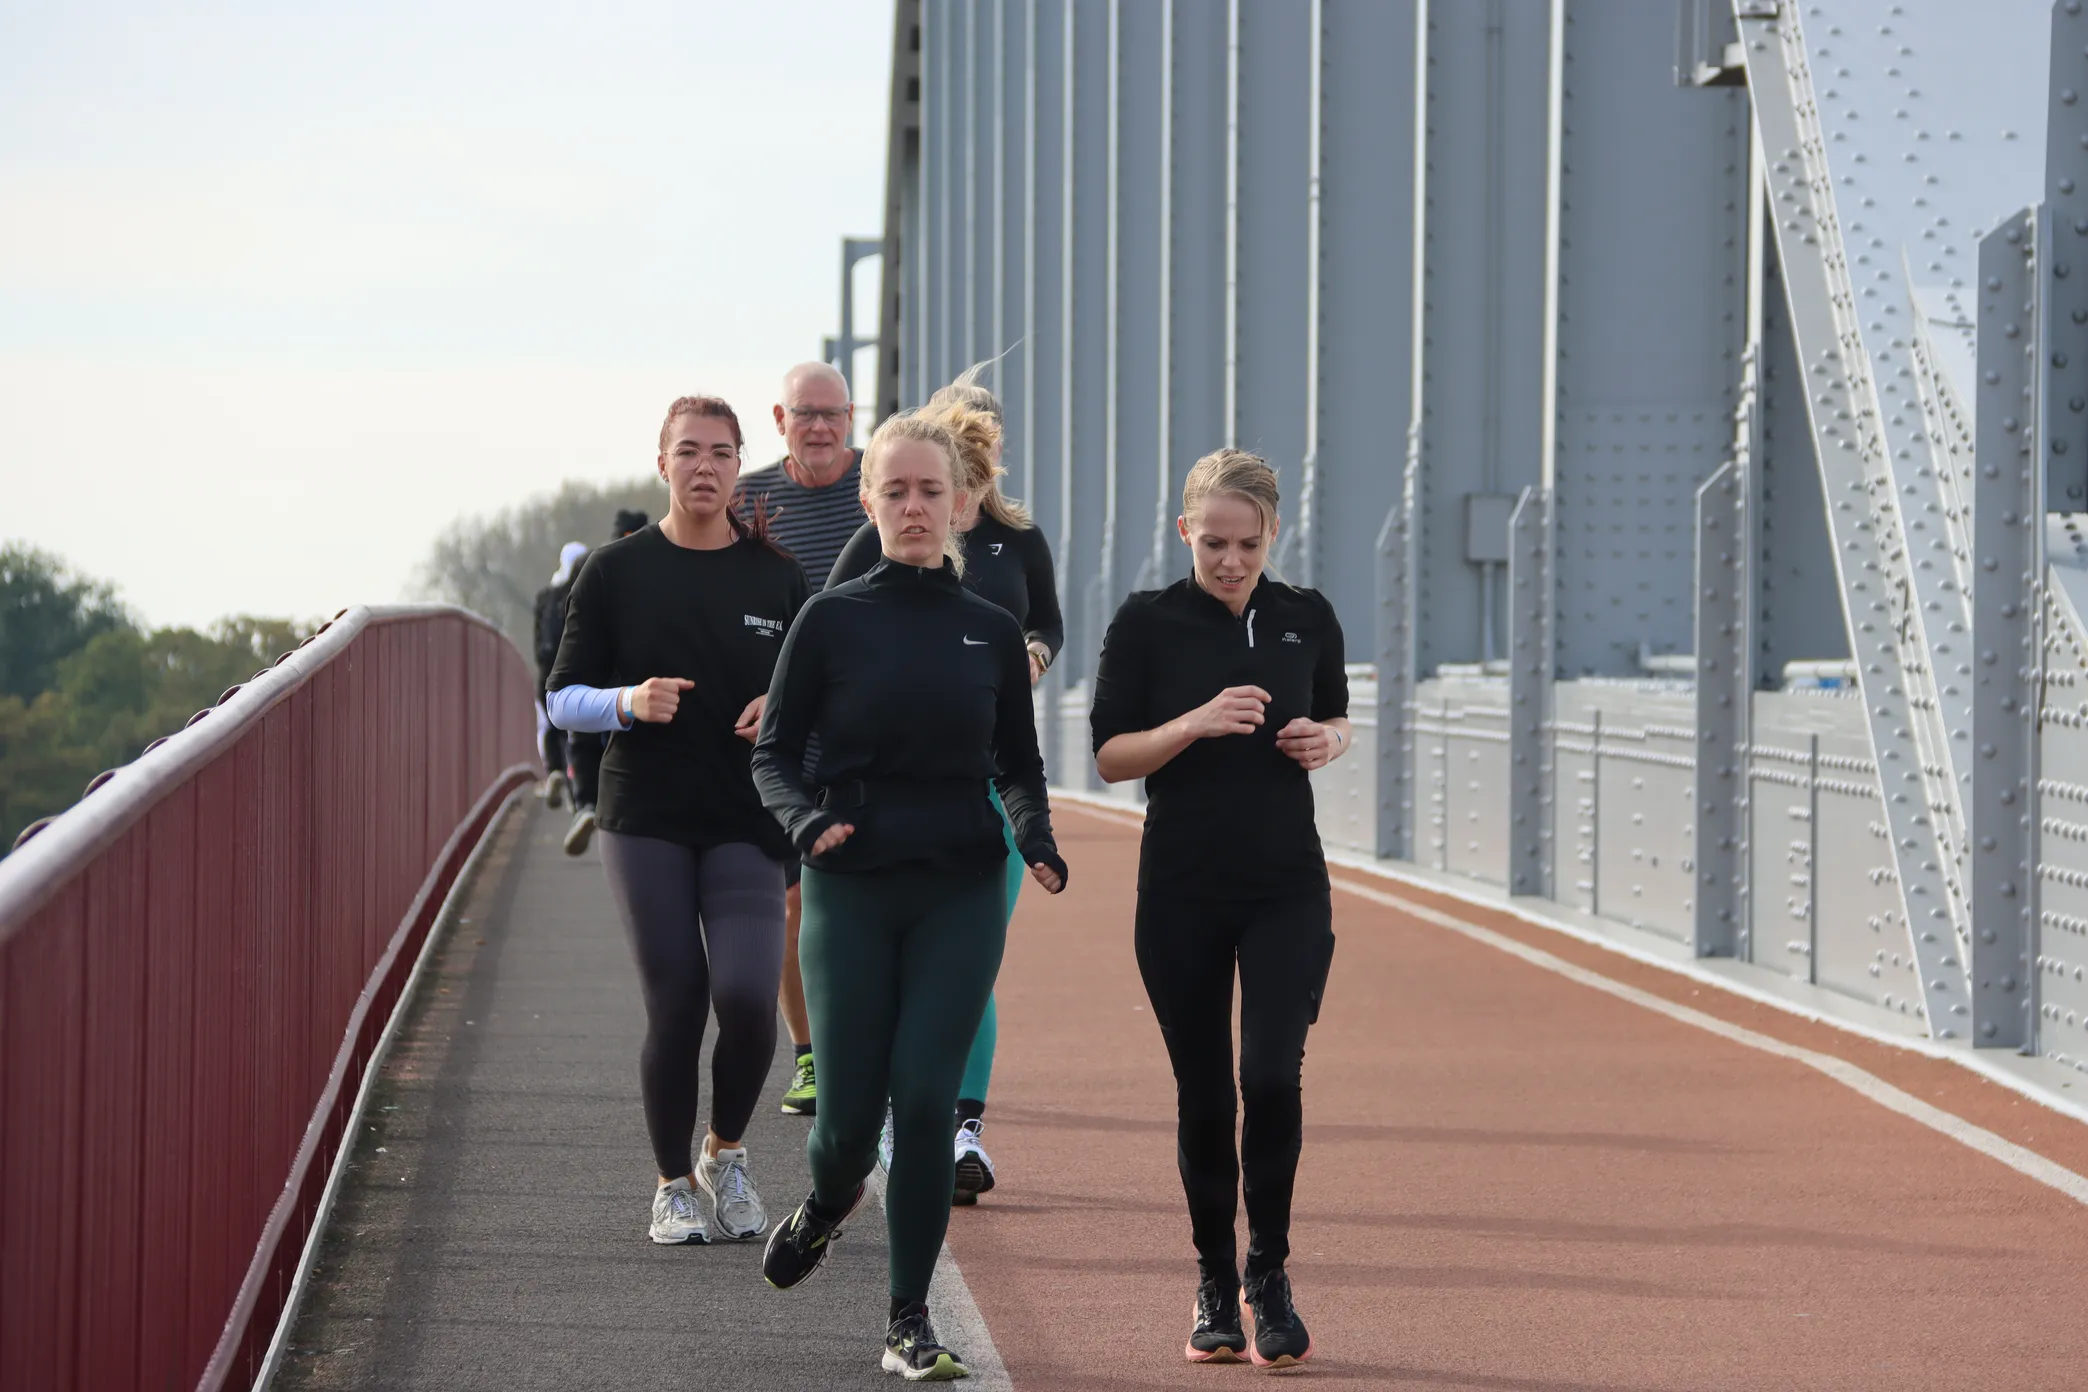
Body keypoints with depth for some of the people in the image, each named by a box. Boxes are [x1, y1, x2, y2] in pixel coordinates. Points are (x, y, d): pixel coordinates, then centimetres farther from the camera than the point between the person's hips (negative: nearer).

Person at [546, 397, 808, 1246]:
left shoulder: (777, 578, 7)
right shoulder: (617, 572, 3)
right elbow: (563, 699, 5)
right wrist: (629, 702, -15)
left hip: (745, 825, 1)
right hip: (644, 820, -1)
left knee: (747, 998, -14)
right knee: (675, 1006, -4)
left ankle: (726, 1154, 12)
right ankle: (674, 1184, 15)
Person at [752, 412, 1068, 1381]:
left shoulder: (992, 631, 5)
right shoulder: (832, 619, 0)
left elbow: (1018, 765, 14)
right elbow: (773, 753, 1)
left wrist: (1035, 836, -6)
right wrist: (806, 820, -19)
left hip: (960, 894, 1)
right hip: (850, 891, -1)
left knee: (926, 1099, -7)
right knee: (850, 1106, 0)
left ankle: (909, 1322, 2)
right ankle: (823, 1208, 37)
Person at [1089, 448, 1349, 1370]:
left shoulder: (1307, 619, 4)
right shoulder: (1147, 623, -3)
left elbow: (1338, 716, 19)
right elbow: (1110, 755, -4)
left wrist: (1325, 741, -5)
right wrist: (1198, 723, -20)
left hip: (1287, 887, 1)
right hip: (1182, 890, -1)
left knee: (1271, 1076, -14)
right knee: (1203, 1093, 4)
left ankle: (1269, 1277, 2)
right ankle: (1215, 1284, 20)